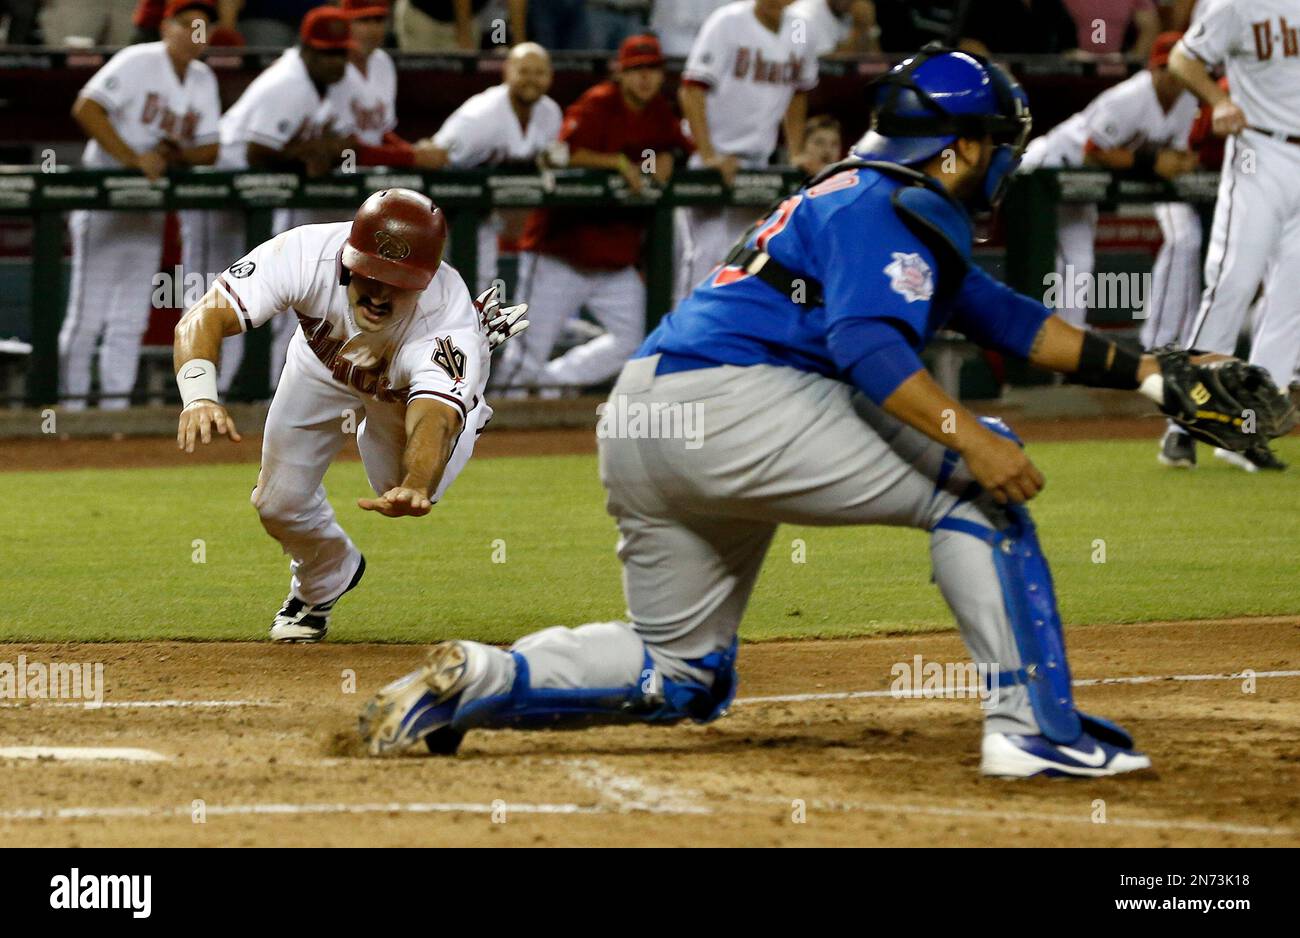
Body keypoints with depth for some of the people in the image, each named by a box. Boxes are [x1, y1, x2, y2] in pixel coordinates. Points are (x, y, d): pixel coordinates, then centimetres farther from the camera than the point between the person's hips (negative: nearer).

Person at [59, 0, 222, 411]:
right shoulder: (138, 63, -13)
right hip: (104, 202, -7)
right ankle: (72, 404, -2)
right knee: (88, 312, -7)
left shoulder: (203, 80, 9)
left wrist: (179, 154, -15)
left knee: (131, 317, 8)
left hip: (150, 205, 7)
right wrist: (133, 158, -28)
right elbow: (86, 108, -24)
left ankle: (116, 404, 12)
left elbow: (210, 150, 8)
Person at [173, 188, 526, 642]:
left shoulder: (448, 313, -46)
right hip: (323, 366, 1)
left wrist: (415, 487, -80)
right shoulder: (307, 254, -42)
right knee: (280, 504, -2)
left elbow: (434, 417, -59)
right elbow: (203, 318, -46)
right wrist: (199, 394, -66)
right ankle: (320, 583, 34)